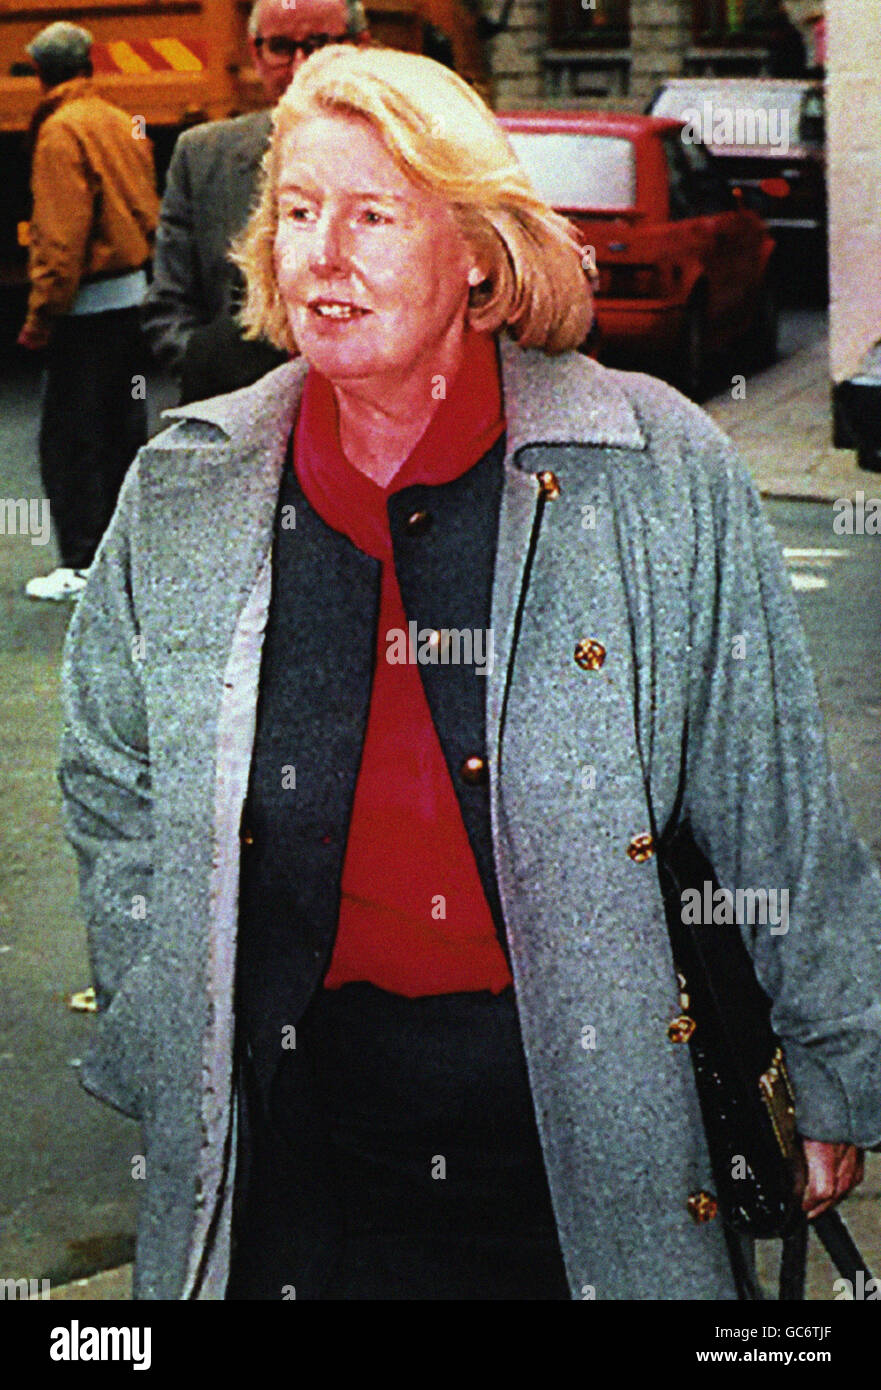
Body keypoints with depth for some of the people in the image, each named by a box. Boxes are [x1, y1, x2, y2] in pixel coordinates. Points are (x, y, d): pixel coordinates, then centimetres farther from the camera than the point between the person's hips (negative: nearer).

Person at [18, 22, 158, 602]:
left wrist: (43, 313, -14)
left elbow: (63, 233, -18)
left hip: (90, 307, -8)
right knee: (122, 429, 14)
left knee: (69, 437, -3)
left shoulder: (61, 130, -12)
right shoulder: (124, 123, 11)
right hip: (135, 295, 8)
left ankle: (82, 563, -3)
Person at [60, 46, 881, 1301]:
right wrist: (159, 1057, 8)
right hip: (291, 1127, 2)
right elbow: (111, 790, 13)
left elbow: (779, 811, -1)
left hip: (589, 1114, -1)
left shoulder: (663, 475, -7)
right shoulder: (182, 496, 1)